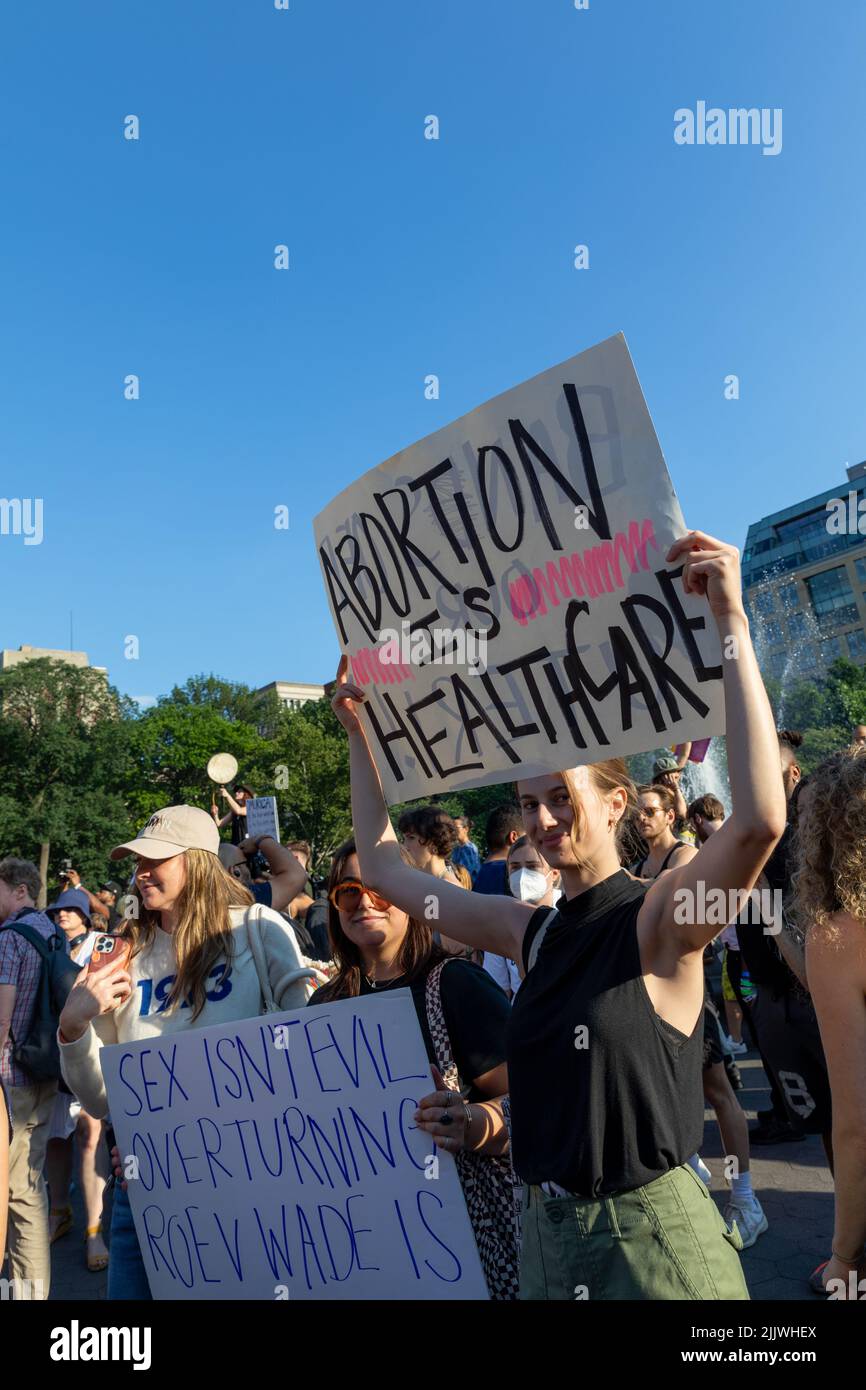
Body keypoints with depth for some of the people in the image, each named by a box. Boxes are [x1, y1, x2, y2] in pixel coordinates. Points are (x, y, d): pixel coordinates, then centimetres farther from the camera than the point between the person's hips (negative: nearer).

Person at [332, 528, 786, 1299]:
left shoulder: (660, 919, -14)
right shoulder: (530, 931, 2)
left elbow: (760, 821, -34)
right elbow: (385, 868, 9)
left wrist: (731, 622, -35)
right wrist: (361, 736, 6)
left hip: (651, 1229, -6)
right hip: (546, 1230, 6)